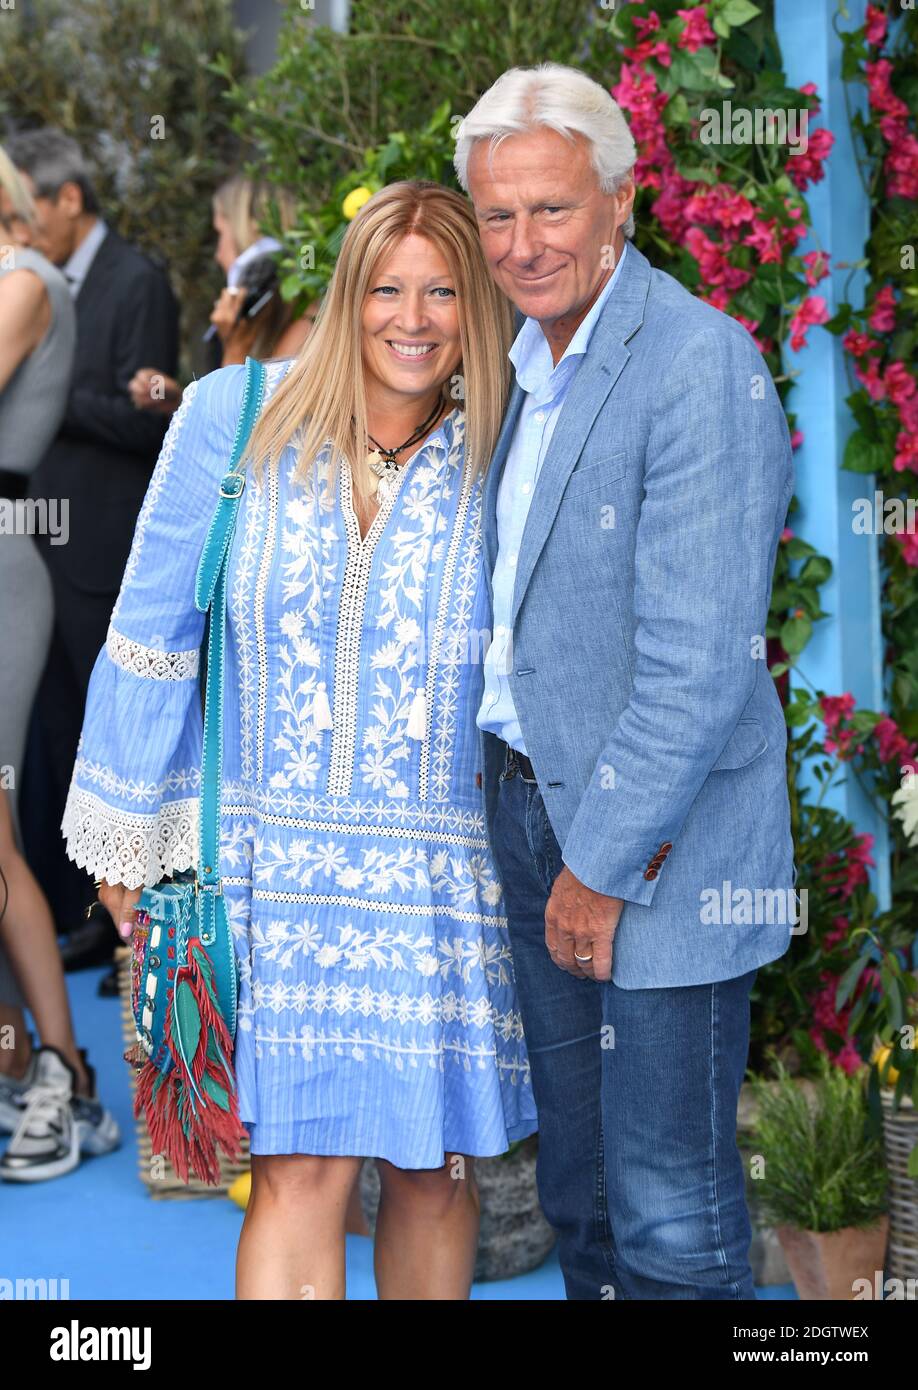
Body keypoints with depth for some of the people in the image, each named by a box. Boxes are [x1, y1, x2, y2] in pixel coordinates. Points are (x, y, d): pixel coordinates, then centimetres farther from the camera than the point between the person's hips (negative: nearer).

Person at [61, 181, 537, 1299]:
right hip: (272, 858, -1)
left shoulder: (497, 463, 2)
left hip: (438, 869, 2)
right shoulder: (235, 421, 0)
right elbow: (152, 633, 5)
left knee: (432, 1165, 9)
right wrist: (123, 832, 6)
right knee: (301, 1170, -7)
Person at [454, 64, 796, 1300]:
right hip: (529, 805, 9)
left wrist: (602, 862, -18)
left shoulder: (701, 364, -18)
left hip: (654, 849, -8)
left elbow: (702, 658, -23)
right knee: (577, 1186, 20)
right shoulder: (530, 361, 11)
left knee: (669, 1217, 2)